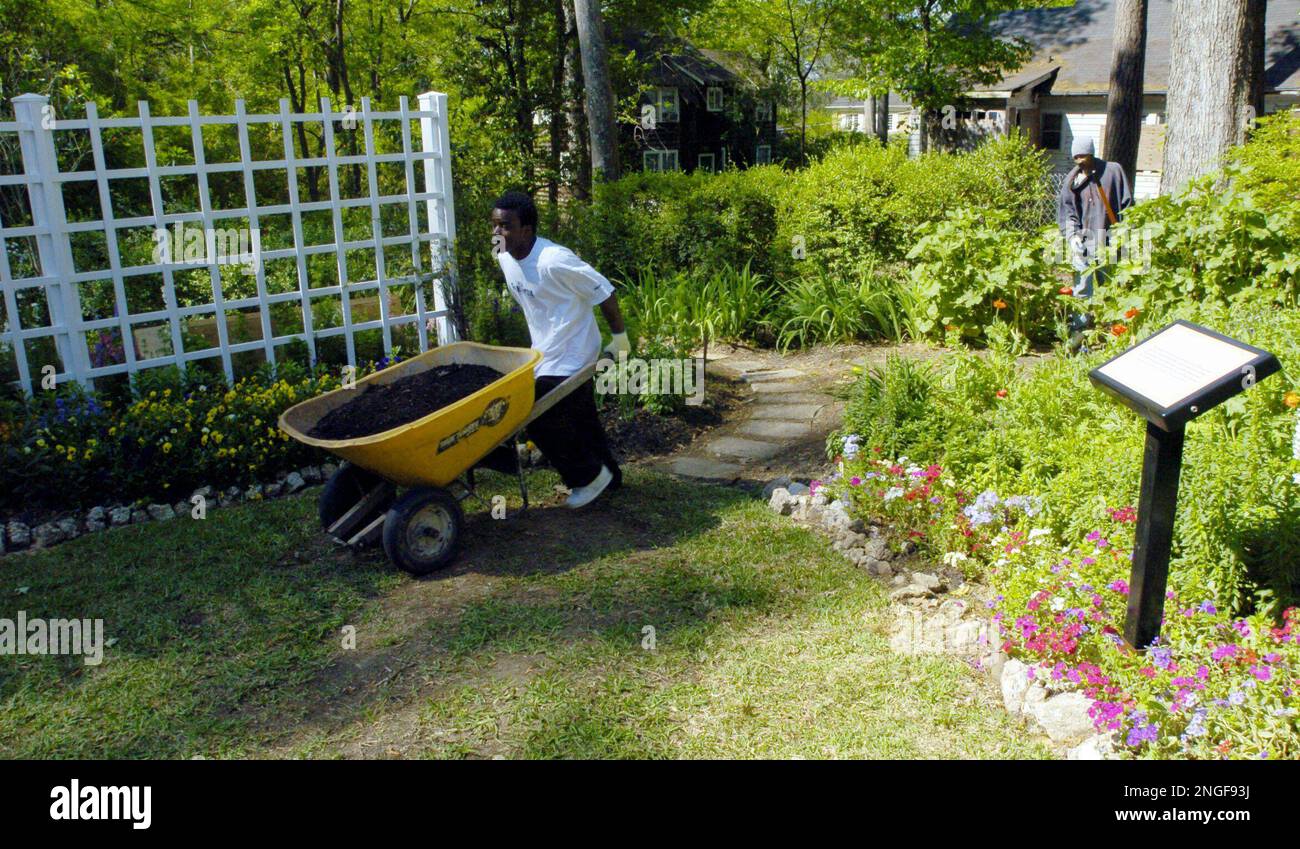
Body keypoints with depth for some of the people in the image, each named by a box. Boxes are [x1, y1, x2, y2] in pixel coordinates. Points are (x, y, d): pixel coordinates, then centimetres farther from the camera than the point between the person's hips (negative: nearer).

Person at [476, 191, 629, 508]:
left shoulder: (553, 261, -27)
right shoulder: (505, 258, -1)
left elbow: (604, 293, -19)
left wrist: (619, 337, -9)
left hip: (570, 357, -8)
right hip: (545, 354, 8)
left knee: (542, 419, -8)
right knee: (580, 418, 18)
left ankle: (589, 476, 13)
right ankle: (609, 475, 36)